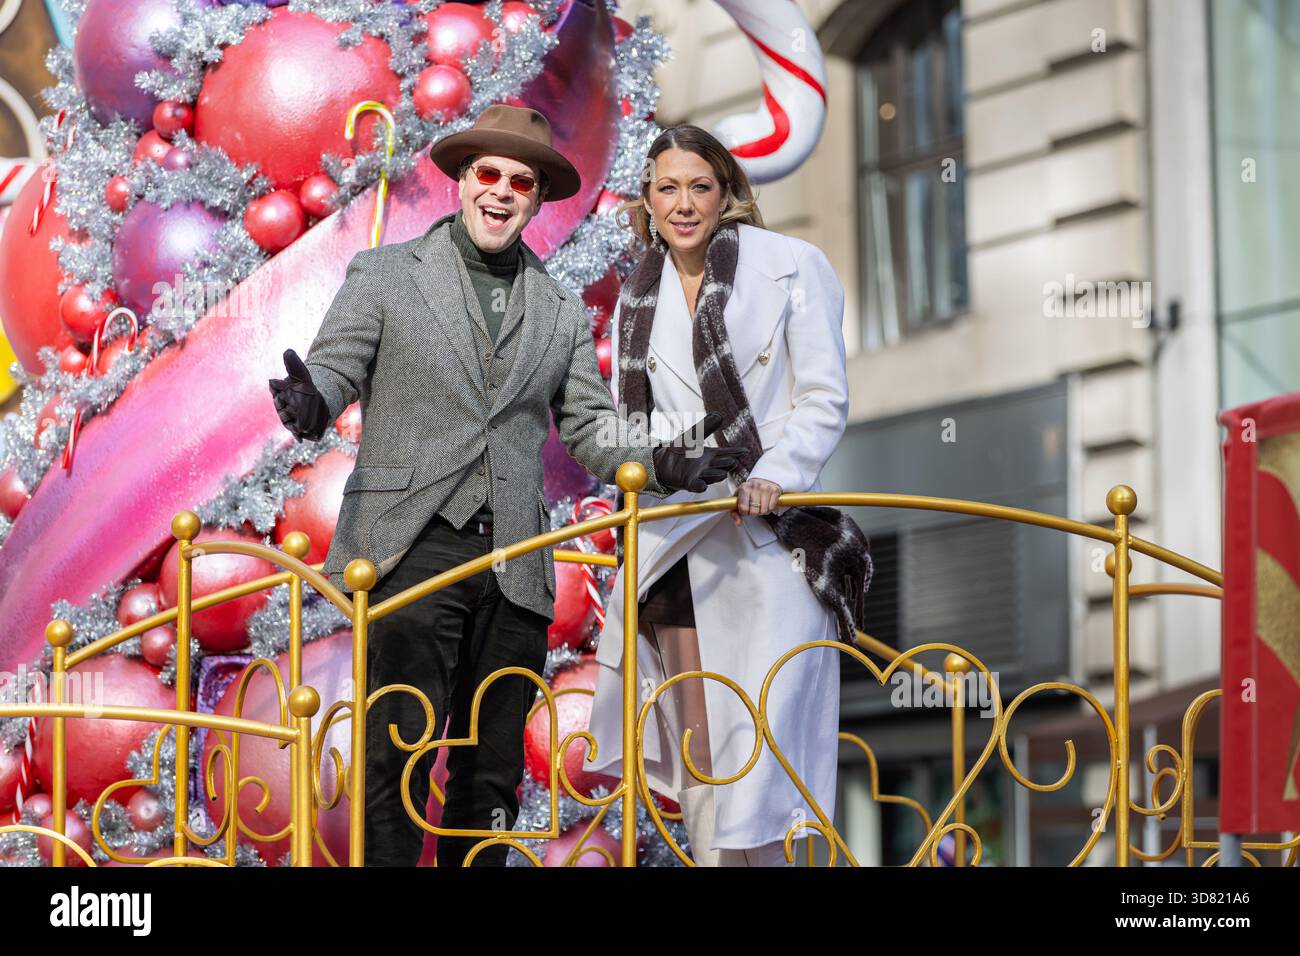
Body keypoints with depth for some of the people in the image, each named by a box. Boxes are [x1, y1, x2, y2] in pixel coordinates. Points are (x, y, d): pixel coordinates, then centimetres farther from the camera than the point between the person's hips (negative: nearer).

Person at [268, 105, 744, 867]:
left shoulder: (563, 312, 17)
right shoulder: (385, 275, 8)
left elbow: (590, 429, 12)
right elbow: (334, 369, 0)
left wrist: (659, 464, -8)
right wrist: (311, 404, -24)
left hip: (513, 567, 4)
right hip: (414, 548, -4)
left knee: (493, 769, 7)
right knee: (398, 759, -11)